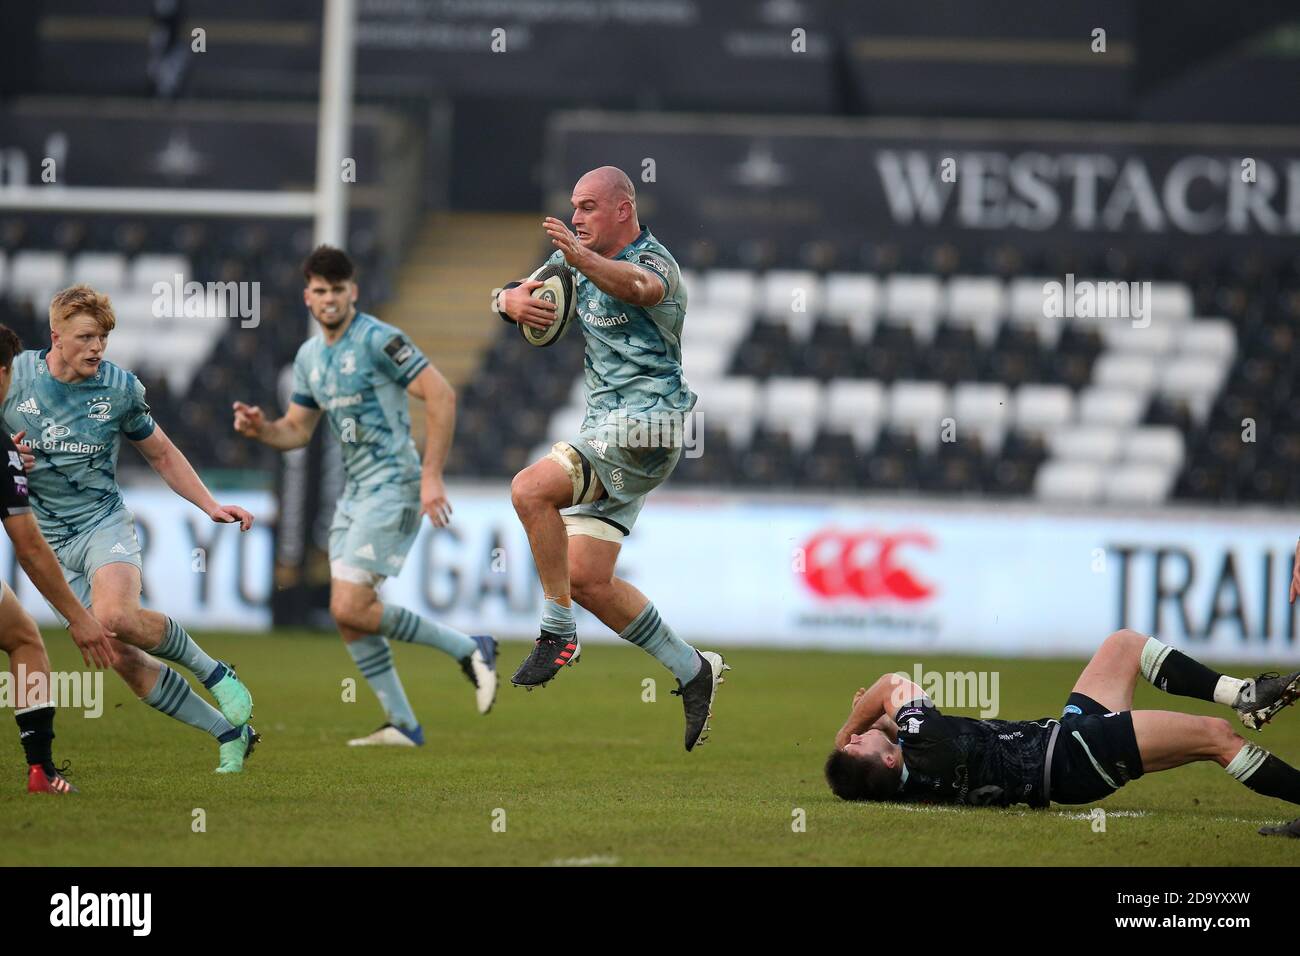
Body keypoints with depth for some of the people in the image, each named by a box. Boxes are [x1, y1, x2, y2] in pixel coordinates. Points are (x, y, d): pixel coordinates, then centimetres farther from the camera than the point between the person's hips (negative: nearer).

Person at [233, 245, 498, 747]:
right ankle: (402, 725, 12)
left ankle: (469, 649, -4)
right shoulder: (309, 356, 13)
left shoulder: (377, 339, -13)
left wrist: (432, 475, -20)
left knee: (350, 608, -16)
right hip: (355, 492, 9)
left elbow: (441, 395, -17)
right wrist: (259, 428, -3)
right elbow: (296, 431, 20)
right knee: (348, 616, 4)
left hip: (392, 486, -9)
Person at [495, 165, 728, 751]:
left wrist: (581, 258, -58)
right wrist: (514, 300, -9)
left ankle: (559, 635, -17)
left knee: (531, 489, -26)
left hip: (646, 422, -10)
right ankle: (692, 671, 14)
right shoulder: (582, 266, 16)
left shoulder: (654, 262, -12)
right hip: (607, 427, 10)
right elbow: (512, 294, 18)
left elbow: (635, 286, -36)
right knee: (586, 579, 3)